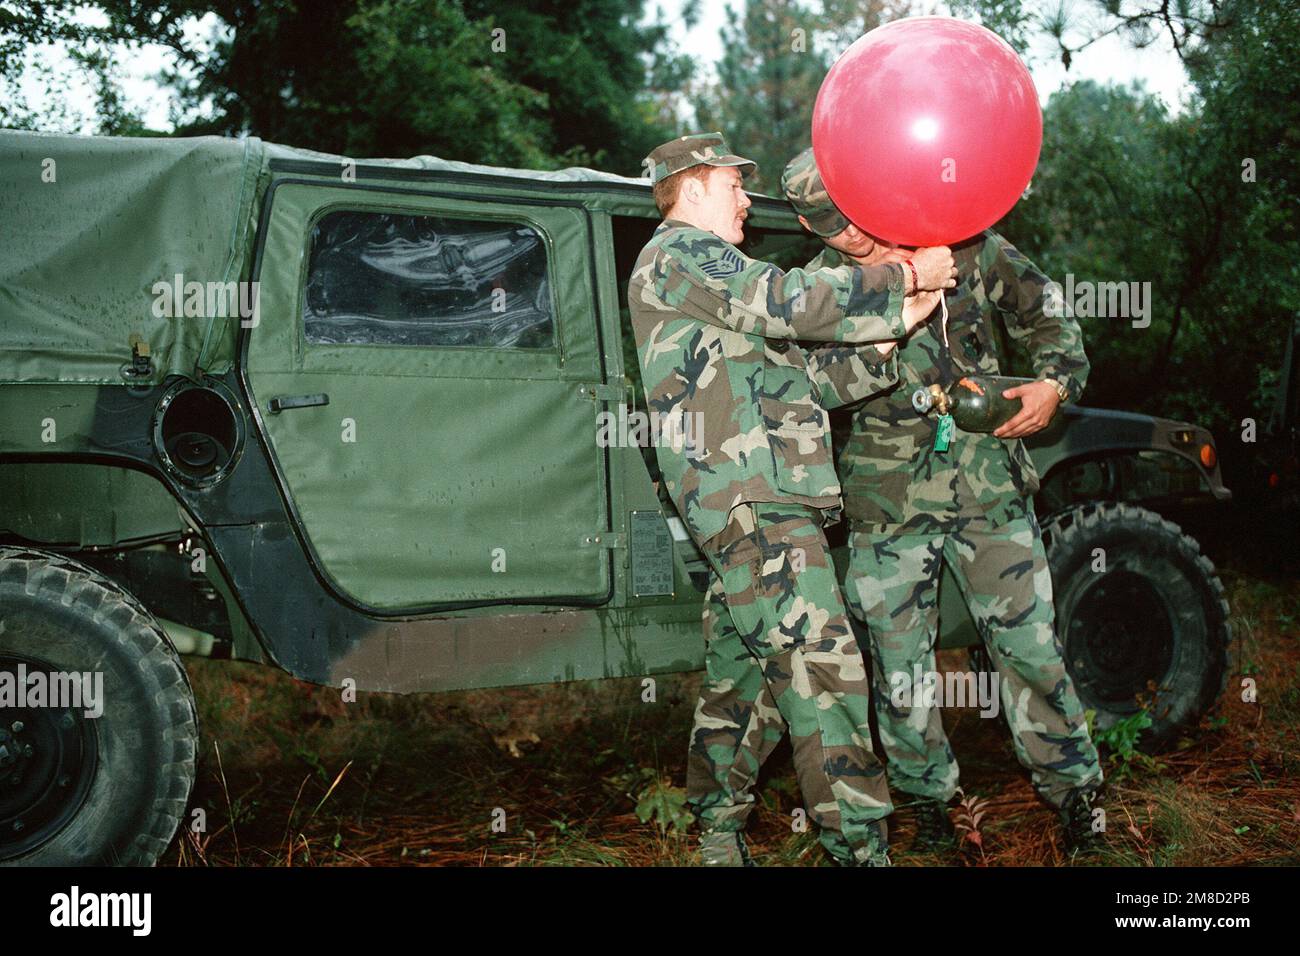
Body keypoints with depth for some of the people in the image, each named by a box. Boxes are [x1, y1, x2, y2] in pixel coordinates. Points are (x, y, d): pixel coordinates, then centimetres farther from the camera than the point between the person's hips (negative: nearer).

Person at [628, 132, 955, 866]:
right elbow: (793, 303, -16)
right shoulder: (679, 254, -3)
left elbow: (801, 378, 21)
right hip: (753, 500, -11)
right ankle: (862, 847, -14)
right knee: (823, 670, -14)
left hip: (750, 502, 11)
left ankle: (720, 836, 22)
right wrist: (906, 278, -5)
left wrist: (896, 327, 12)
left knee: (743, 672, 14)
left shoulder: (707, 274, 29)